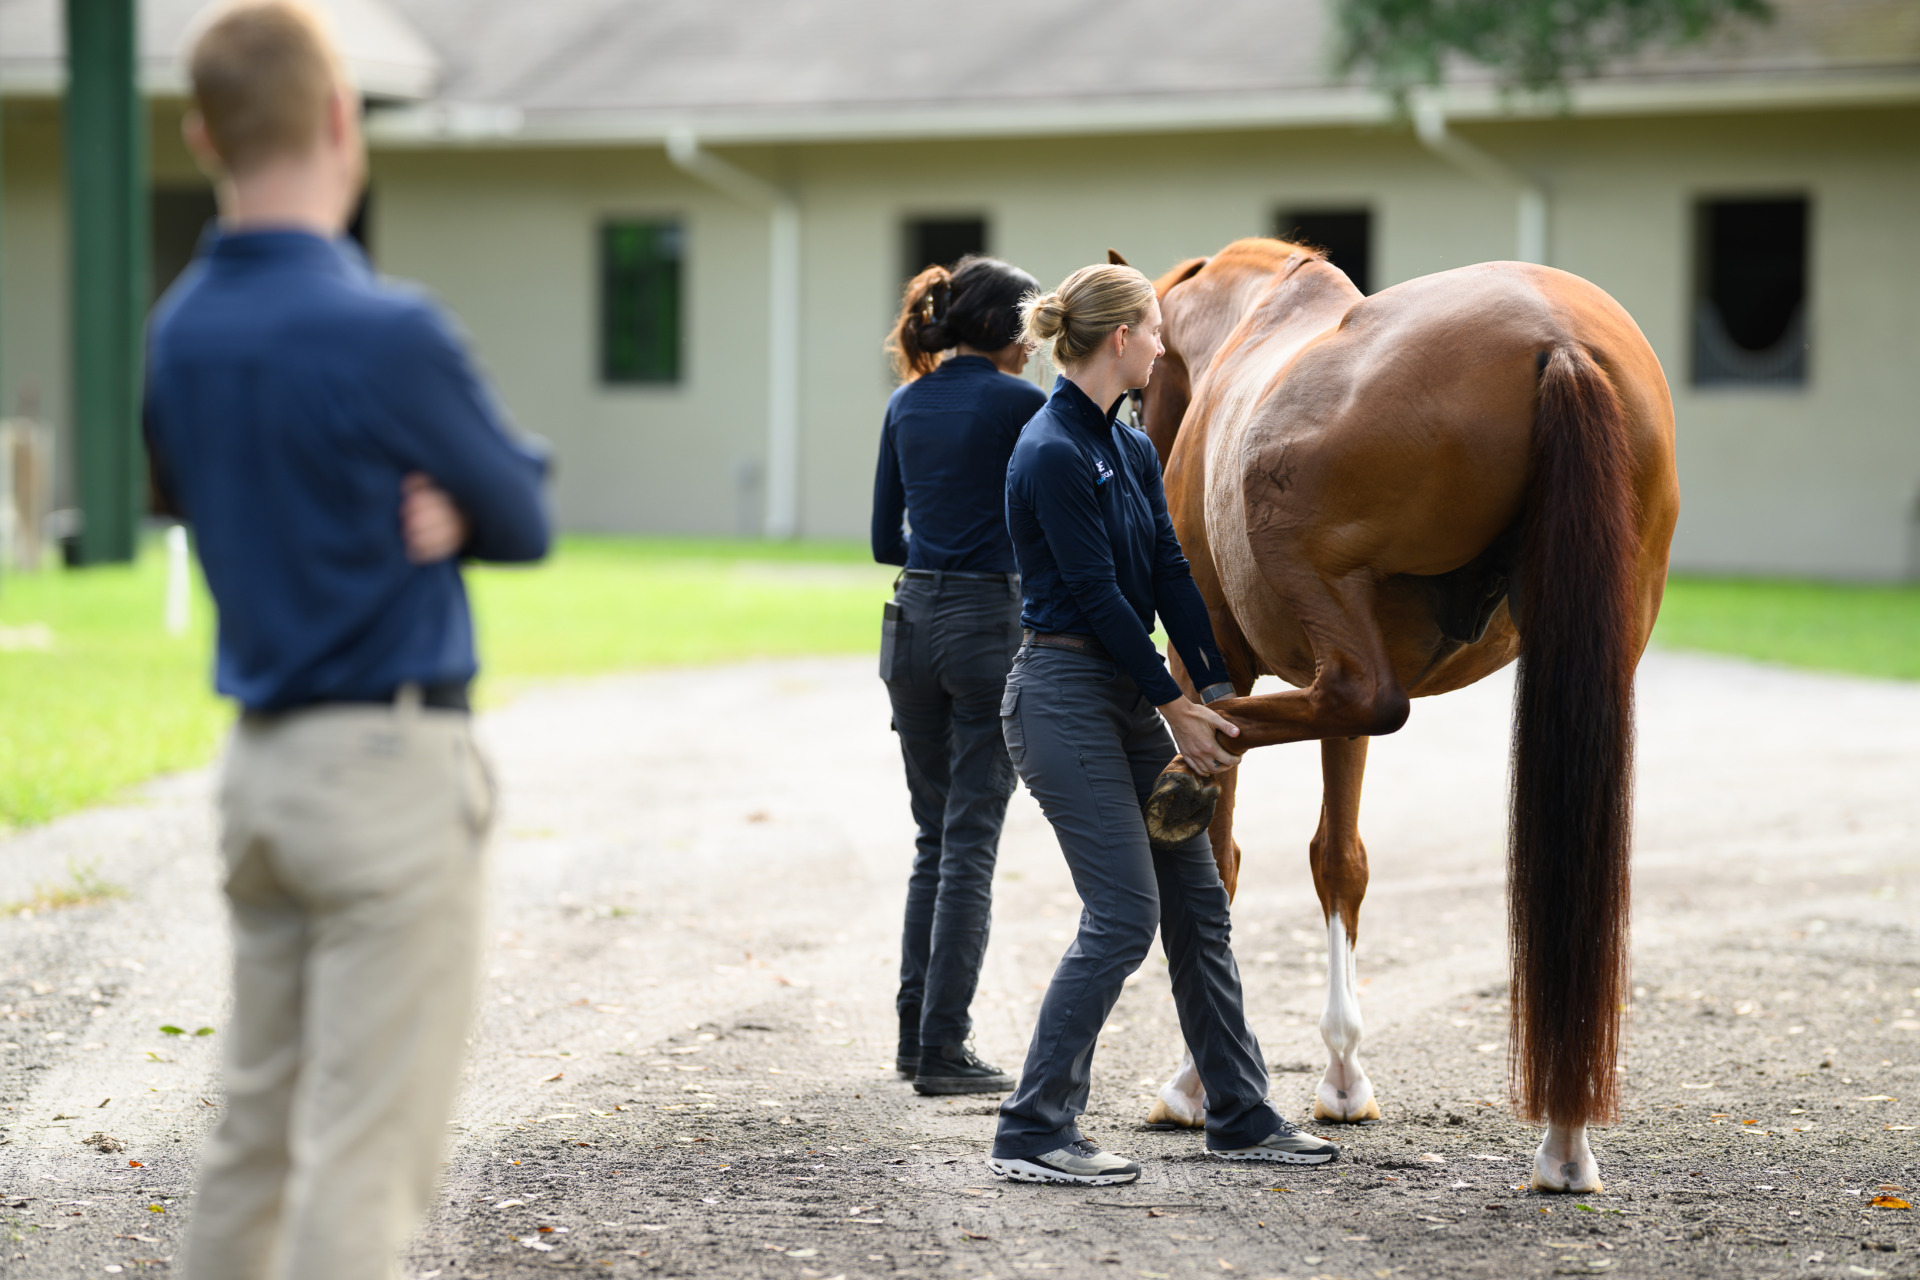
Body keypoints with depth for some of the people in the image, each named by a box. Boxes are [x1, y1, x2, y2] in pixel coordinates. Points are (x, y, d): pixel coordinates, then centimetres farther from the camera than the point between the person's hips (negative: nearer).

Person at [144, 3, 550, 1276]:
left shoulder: (179, 332, 4)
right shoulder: (387, 335, -19)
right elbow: (525, 520, -6)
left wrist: (408, 511, 0)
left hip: (263, 761, 8)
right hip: (394, 769, -8)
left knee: (259, 1129, 16)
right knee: (365, 1155, -5)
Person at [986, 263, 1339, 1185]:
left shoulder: (1131, 450, 12)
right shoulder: (1053, 452, -17)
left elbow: (1170, 575, 9)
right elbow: (1097, 595, -18)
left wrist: (1217, 692, 0)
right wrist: (1177, 706, -13)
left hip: (1129, 695, 9)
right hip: (1065, 698, -9)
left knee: (1197, 904, 11)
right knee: (1122, 916, -11)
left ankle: (1240, 1116, 21)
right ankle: (1031, 1135, -5)